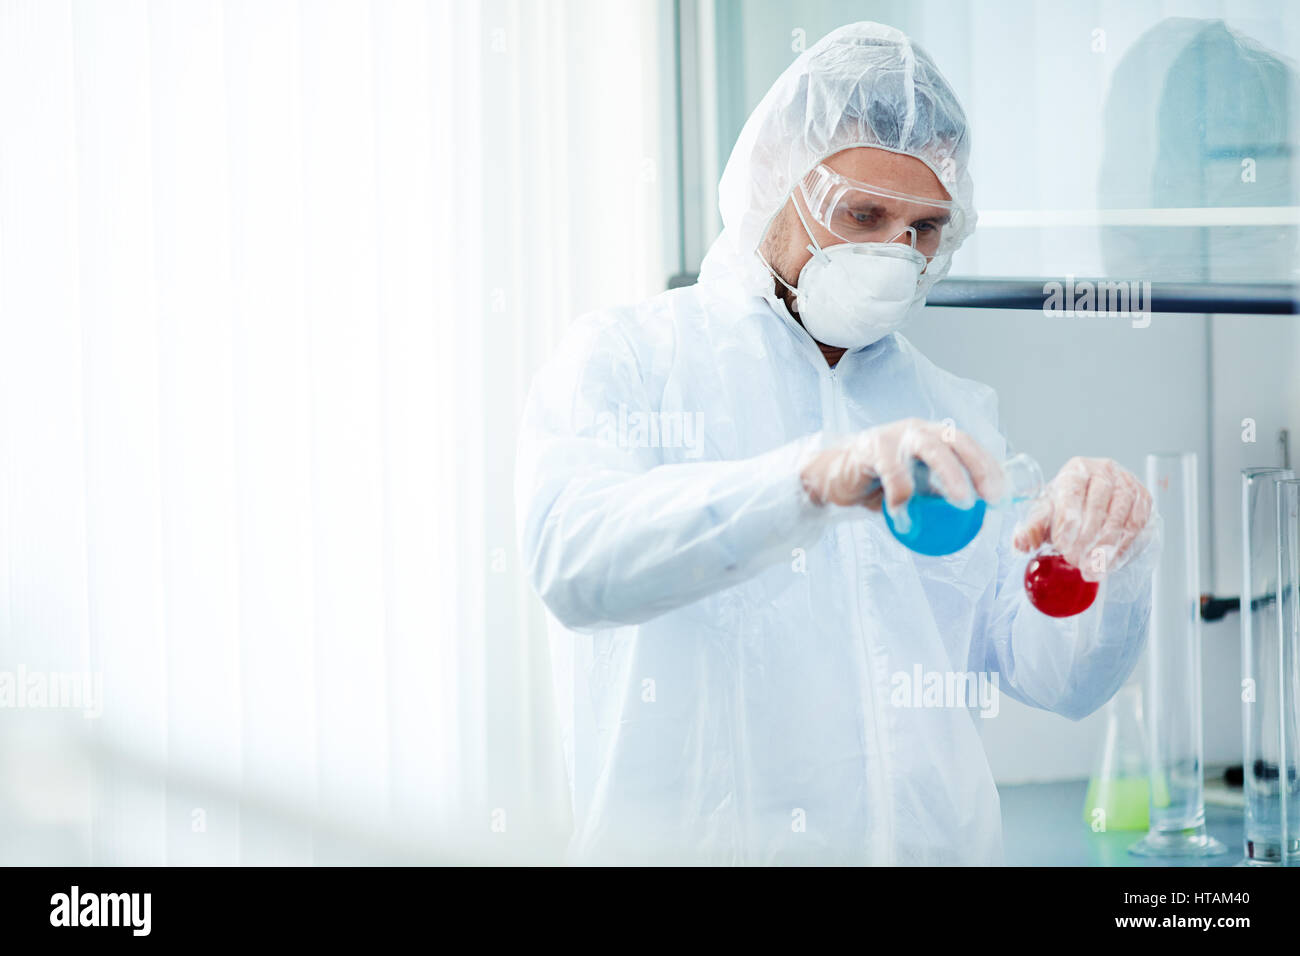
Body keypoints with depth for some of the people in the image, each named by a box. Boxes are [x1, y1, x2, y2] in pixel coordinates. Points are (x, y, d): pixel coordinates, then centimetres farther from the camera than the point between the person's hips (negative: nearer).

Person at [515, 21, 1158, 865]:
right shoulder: (627, 359, 4)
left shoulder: (955, 414, 17)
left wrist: (1111, 557, -10)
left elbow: (1059, 676, 10)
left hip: (929, 843, 3)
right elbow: (574, 557, -16)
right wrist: (817, 478, -28)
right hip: (690, 842, -3)